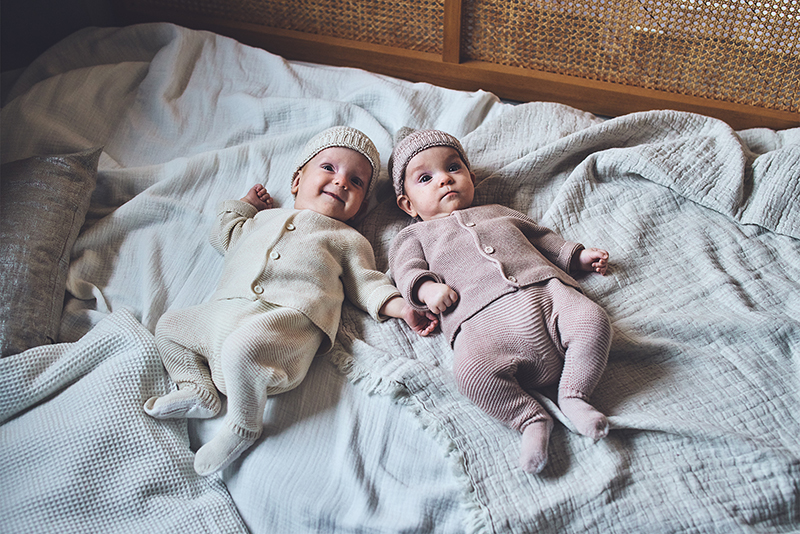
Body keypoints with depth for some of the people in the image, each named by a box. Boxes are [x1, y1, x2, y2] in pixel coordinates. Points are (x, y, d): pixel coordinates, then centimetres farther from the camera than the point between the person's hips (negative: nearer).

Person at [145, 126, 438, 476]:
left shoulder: (349, 240, 23)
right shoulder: (264, 218, 35)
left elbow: (365, 284, 14)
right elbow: (224, 236, 46)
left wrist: (398, 306, -2)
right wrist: (244, 205, 45)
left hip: (289, 316, -6)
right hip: (223, 311, 7)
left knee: (244, 349, -36)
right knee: (170, 325, 8)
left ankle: (243, 426, -16)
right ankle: (197, 389, 6)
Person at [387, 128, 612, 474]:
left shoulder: (498, 212, 39)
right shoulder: (414, 236, 28)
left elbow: (543, 238, 42)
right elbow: (407, 270, 10)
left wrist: (579, 256, 29)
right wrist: (427, 288, -12)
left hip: (546, 292, 4)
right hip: (483, 318, -4)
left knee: (593, 320, -24)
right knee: (472, 371, -35)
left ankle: (573, 396, -10)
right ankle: (531, 419, -19)